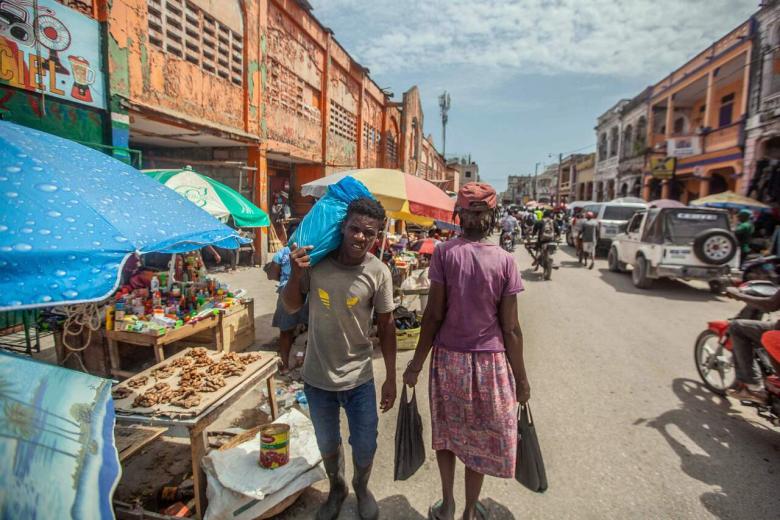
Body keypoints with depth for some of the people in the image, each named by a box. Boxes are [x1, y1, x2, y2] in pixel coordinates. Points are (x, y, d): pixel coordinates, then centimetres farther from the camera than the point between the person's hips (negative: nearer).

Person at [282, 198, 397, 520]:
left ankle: (361, 488, 49)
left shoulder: (378, 273, -15)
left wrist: (391, 379, -3)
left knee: (365, 447, 16)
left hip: (359, 378, -1)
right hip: (317, 377, 1)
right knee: (327, 444, 22)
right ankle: (336, 488, 53)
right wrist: (296, 273, -20)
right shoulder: (316, 259, -13)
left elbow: (386, 326, -6)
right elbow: (292, 307, -1)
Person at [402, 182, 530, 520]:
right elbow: (510, 328, -7)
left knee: (446, 431, 23)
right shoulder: (504, 260, -9)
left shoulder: (445, 253, -10)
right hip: (490, 361, 0)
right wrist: (521, 377, 5)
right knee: (481, 438, 19)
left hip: (448, 358, 0)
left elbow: (433, 315, -9)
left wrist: (417, 363, 2)